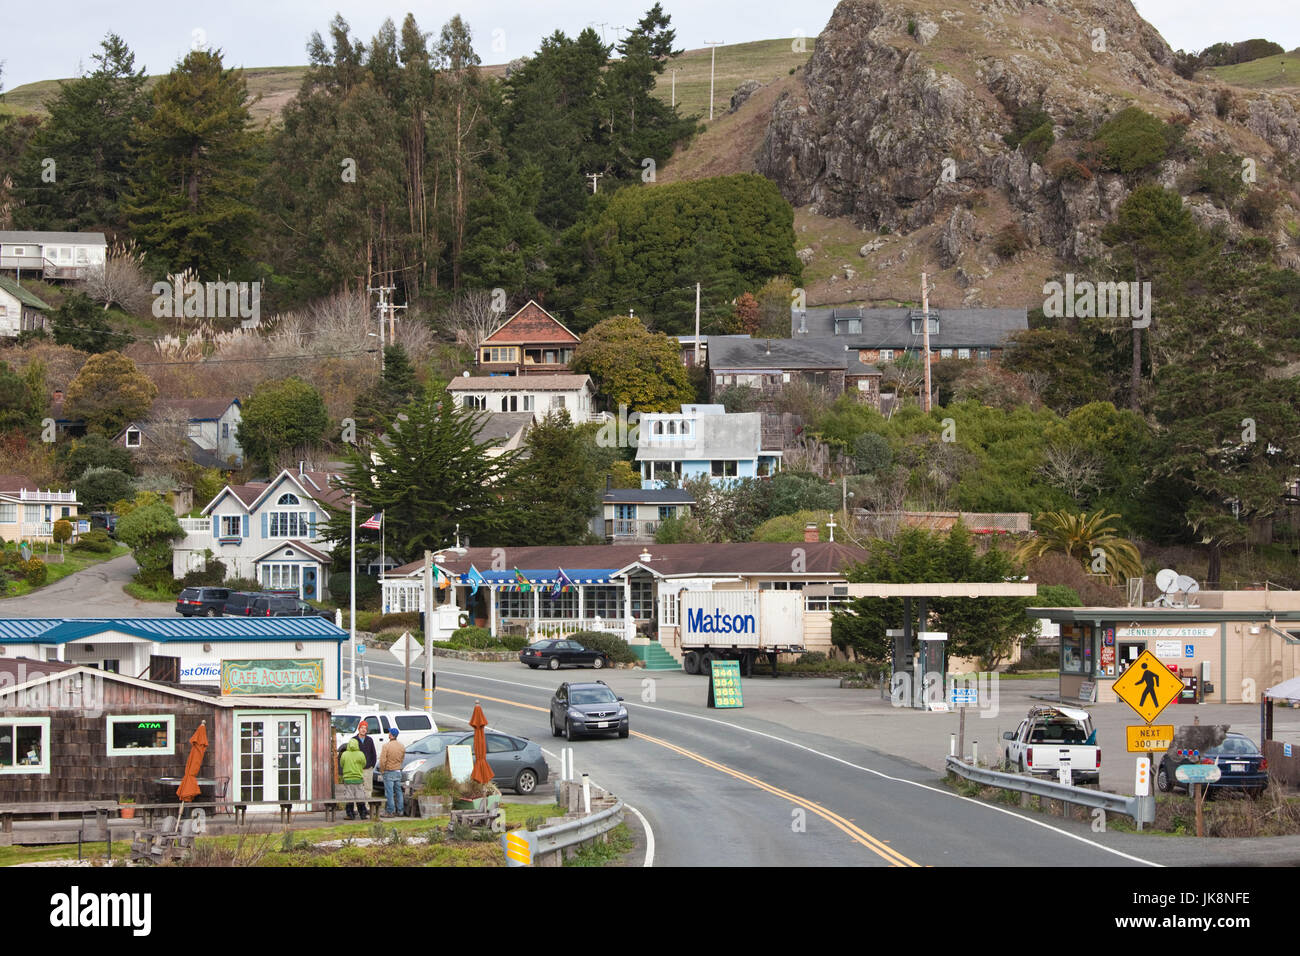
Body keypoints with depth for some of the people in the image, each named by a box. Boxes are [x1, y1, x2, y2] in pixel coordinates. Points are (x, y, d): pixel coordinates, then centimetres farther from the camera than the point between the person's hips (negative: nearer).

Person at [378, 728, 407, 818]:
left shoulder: (386, 746, -15)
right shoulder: (401, 746, 3)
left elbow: (382, 760, -18)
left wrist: (382, 770, -4)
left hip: (389, 772, -6)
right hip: (398, 772, 6)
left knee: (389, 792, -3)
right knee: (399, 791, 13)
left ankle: (390, 811, -4)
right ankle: (400, 811, 15)